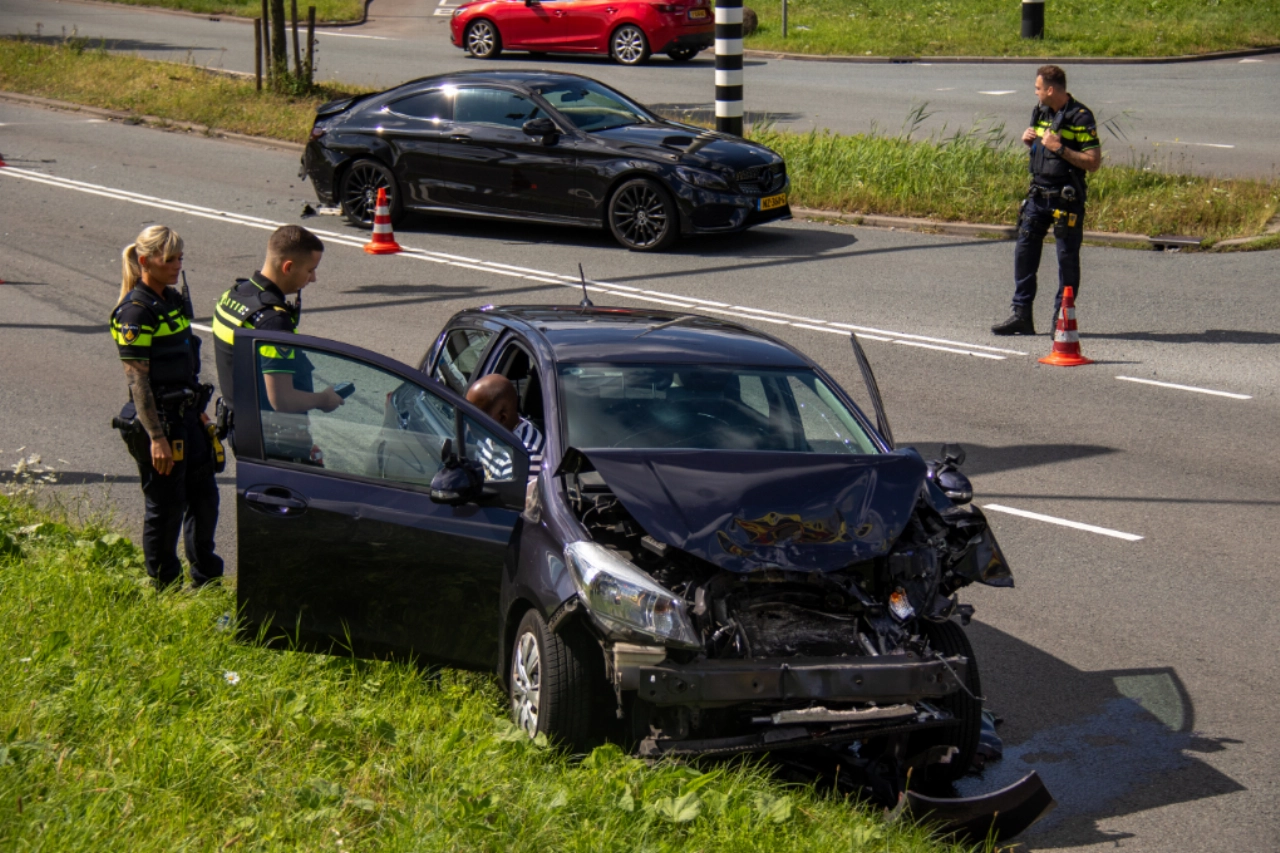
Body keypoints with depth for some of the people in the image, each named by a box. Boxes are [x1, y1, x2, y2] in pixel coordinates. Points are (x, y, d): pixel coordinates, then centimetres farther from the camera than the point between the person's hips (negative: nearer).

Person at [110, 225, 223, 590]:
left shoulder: (175, 301, 10)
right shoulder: (135, 312, -17)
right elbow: (137, 379, -19)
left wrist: (198, 410, 21)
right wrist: (156, 437, -22)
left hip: (186, 414, 9)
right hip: (157, 419, -9)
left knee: (204, 496, 15)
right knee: (166, 507, 2)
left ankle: (206, 580, 29)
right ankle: (165, 590, 15)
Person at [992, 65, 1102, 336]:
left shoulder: (1081, 118, -12)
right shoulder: (1040, 112, 11)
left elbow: (1093, 162, -16)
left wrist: (1059, 148, -21)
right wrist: (1029, 141, 3)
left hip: (1066, 198, -7)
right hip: (1038, 194, 7)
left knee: (1067, 257, 0)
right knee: (1024, 251, 3)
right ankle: (1021, 314, 8)